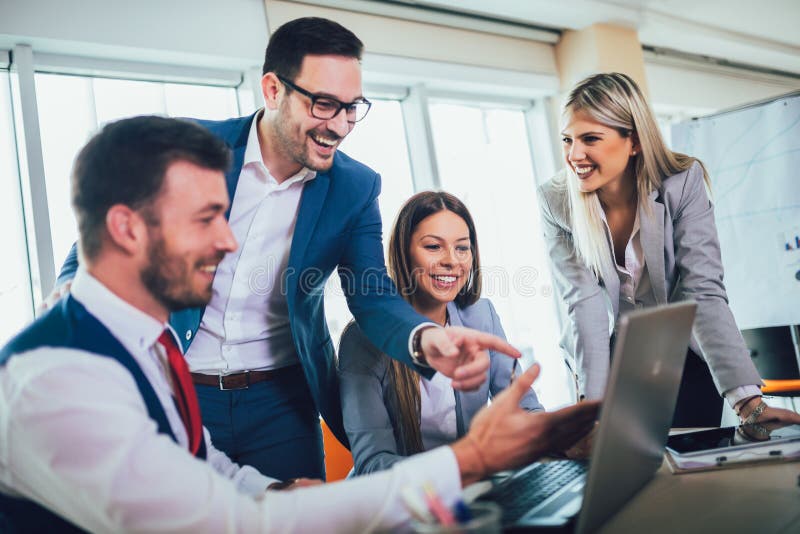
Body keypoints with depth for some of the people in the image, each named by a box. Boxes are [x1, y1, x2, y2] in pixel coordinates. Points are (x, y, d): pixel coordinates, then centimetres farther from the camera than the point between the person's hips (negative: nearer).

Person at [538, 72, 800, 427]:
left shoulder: (683, 182, -20)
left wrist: (749, 401, -35)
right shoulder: (554, 202, -18)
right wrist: (593, 403, -34)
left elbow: (703, 293, -25)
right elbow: (584, 303, -23)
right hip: (610, 361, 1)